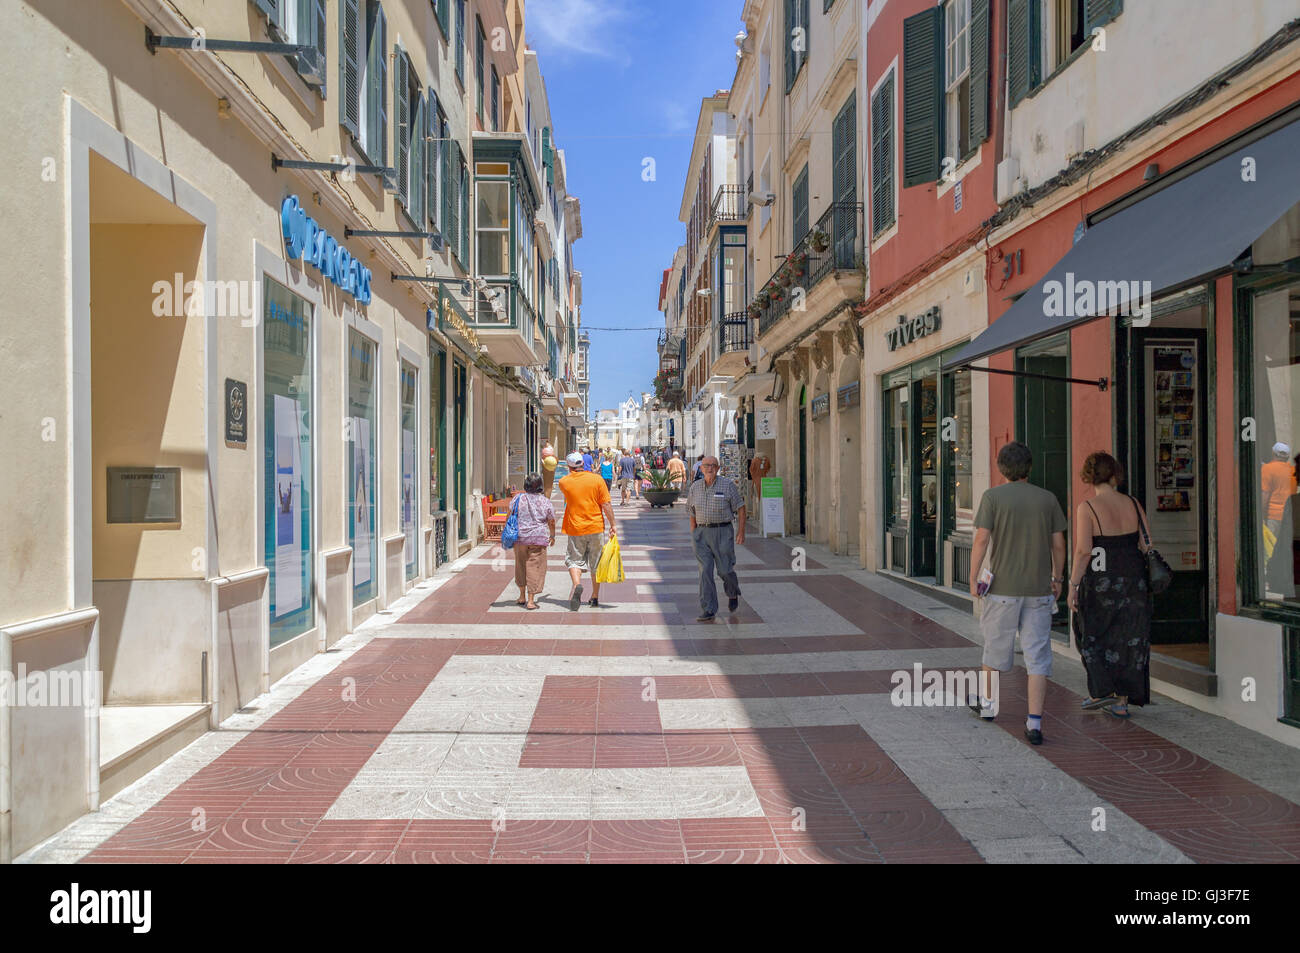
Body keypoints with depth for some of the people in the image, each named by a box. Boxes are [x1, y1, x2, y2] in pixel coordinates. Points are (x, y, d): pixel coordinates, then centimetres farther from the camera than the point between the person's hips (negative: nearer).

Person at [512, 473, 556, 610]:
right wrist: (552, 536, 24)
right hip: (539, 538, -1)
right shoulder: (545, 502, -2)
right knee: (535, 567, 2)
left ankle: (522, 596, 27)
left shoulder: (518, 499, -2)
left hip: (520, 537, 2)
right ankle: (531, 600, 0)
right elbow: (551, 522, 7)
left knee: (521, 566, 18)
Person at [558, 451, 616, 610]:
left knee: (574, 560, 8)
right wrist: (612, 525, -2)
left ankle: (577, 584, -21)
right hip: (596, 527, 1)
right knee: (596, 563, 14)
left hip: (575, 529, -1)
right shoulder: (597, 479, -6)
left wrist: (572, 473, 31)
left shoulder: (564, 482, -4)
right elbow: (606, 505, -7)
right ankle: (595, 597, 22)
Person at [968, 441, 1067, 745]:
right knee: (1037, 656, 2)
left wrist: (973, 579, -6)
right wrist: (1057, 578, 17)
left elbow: (982, 539, -13)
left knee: (996, 645, 17)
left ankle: (988, 701, 35)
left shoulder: (993, 497, -6)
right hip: (1039, 589, 2)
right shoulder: (1048, 498, 2)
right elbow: (1058, 543, 5)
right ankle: (1034, 723, -2)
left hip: (1003, 587, -1)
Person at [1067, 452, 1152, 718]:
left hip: (1100, 583, -4)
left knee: (1091, 635, 15)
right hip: (1133, 580, 4)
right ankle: (1122, 701, 18)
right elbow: (1147, 546, 4)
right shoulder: (1133, 505, 2)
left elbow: (1083, 551, -19)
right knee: (1129, 640, 13)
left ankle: (1102, 691, 12)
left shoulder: (1086, 508, -13)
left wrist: (1073, 585, -12)